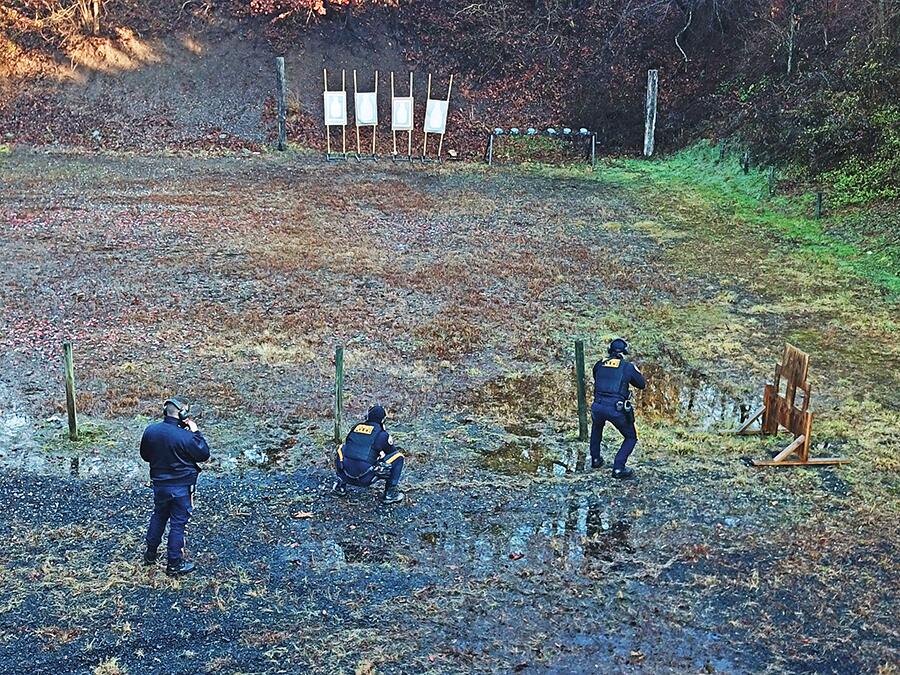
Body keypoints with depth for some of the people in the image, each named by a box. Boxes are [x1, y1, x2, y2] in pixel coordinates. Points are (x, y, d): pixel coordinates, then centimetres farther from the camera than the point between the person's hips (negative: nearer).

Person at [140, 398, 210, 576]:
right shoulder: (185, 436, -25)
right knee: (178, 524, 6)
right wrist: (195, 432, -10)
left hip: (159, 484, 5)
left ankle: (150, 553, 38)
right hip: (181, 487, -5)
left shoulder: (150, 431, -7)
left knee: (158, 516, 25)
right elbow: (204, 454, -11)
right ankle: (174, 564, 15)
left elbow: (145, 456, 7)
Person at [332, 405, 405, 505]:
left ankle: (340, 485, 28)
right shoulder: (382, 434, 3)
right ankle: (390, 493, 8)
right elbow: (392, 452, 20)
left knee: (342, 449, 33)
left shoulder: (355, 427, 14)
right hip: (367, 478, -4)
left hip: (347, 474, 4)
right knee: (398, 457, 10)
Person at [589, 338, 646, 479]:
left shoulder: (599, 364, 11)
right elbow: (642, 384, 17)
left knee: (596, 428, 37)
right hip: (617, 409, -3)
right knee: (631, 438, 17)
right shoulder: (628, 367, 4)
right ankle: (618, 468, 3)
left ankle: (595, 459, 38)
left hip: (598, 406, 3)